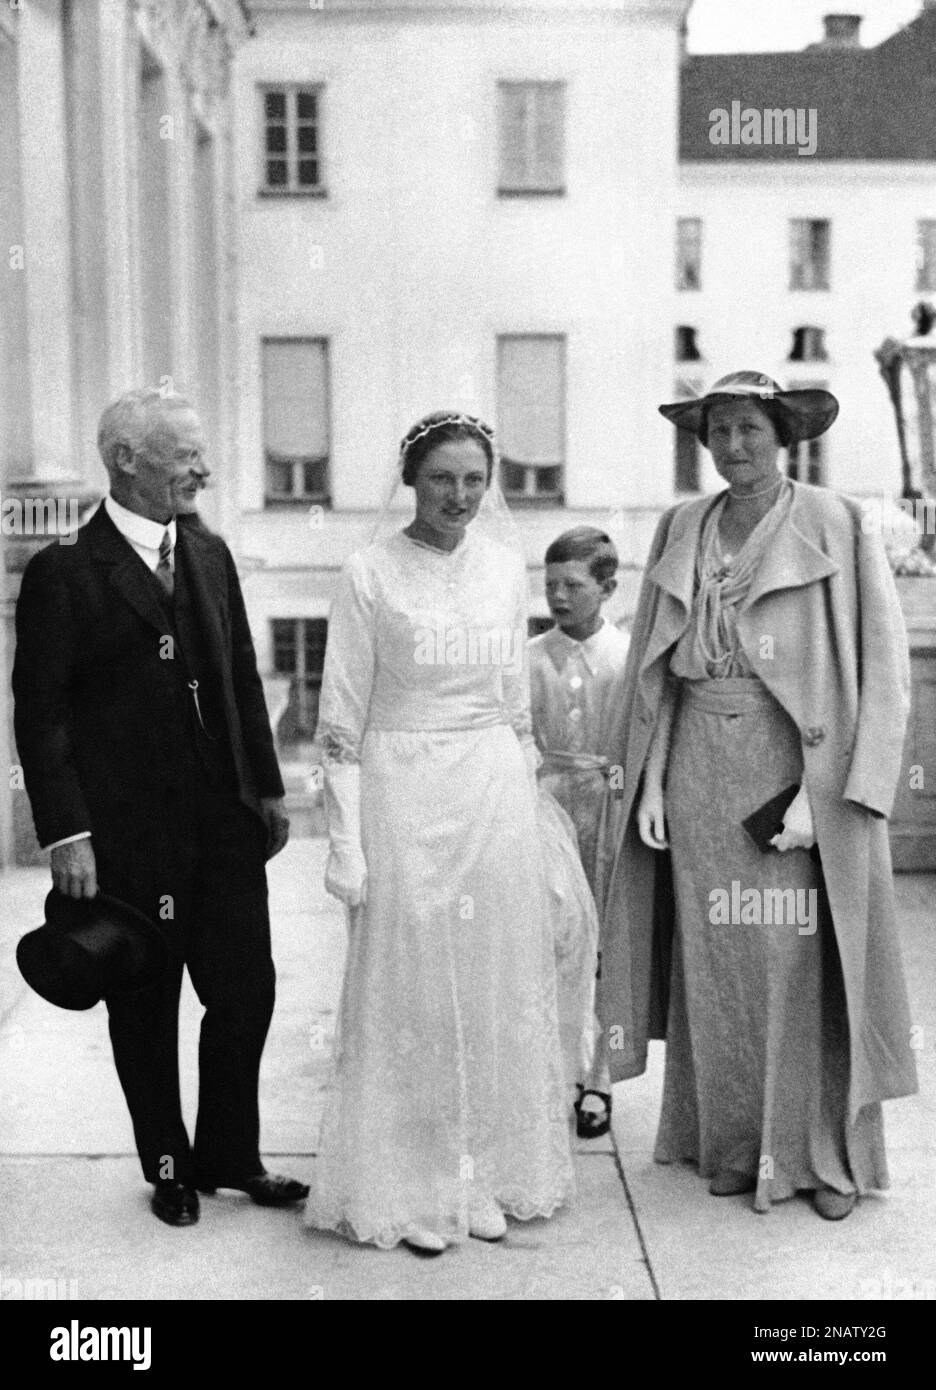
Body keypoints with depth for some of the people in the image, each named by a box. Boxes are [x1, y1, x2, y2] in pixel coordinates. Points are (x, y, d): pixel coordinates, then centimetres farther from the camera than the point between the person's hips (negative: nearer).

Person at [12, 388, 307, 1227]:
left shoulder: (210, 554, 9)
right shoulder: (64, 572, -8)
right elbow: (41, 714, -10)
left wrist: (268, 787, 13)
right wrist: (66, 834, -14)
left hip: (223, 820, 5)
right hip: (127, 834, -5)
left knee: (247, 991, 8)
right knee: (145, 1009, 10)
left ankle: (229, 1156, 28)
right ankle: (169, 1169, 29)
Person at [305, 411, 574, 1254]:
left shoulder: (506, 569, 6)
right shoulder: (370, 576, -6)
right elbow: (341, 723, -5)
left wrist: (526, 804, 12)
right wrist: (346, 844, -9)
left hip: (498, 793, 4)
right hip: (404, 795, -4)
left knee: (497, 986, 9)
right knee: (409, 990, 3)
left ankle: (489, 1175, 25)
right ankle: (411, 1190, 18)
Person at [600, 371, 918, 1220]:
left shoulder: (835, 526, -4)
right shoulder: (682, 531, 10)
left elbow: (882, 666, -8)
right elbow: (654, 669, 13)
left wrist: (826, 794, -14)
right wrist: (649, 780, 6)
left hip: (800, 768, -4)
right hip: (699, 771, 4)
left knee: (812, 962, 0)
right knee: (716, 959, 8)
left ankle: (829, 1155, 15)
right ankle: (732, 1142, 22)